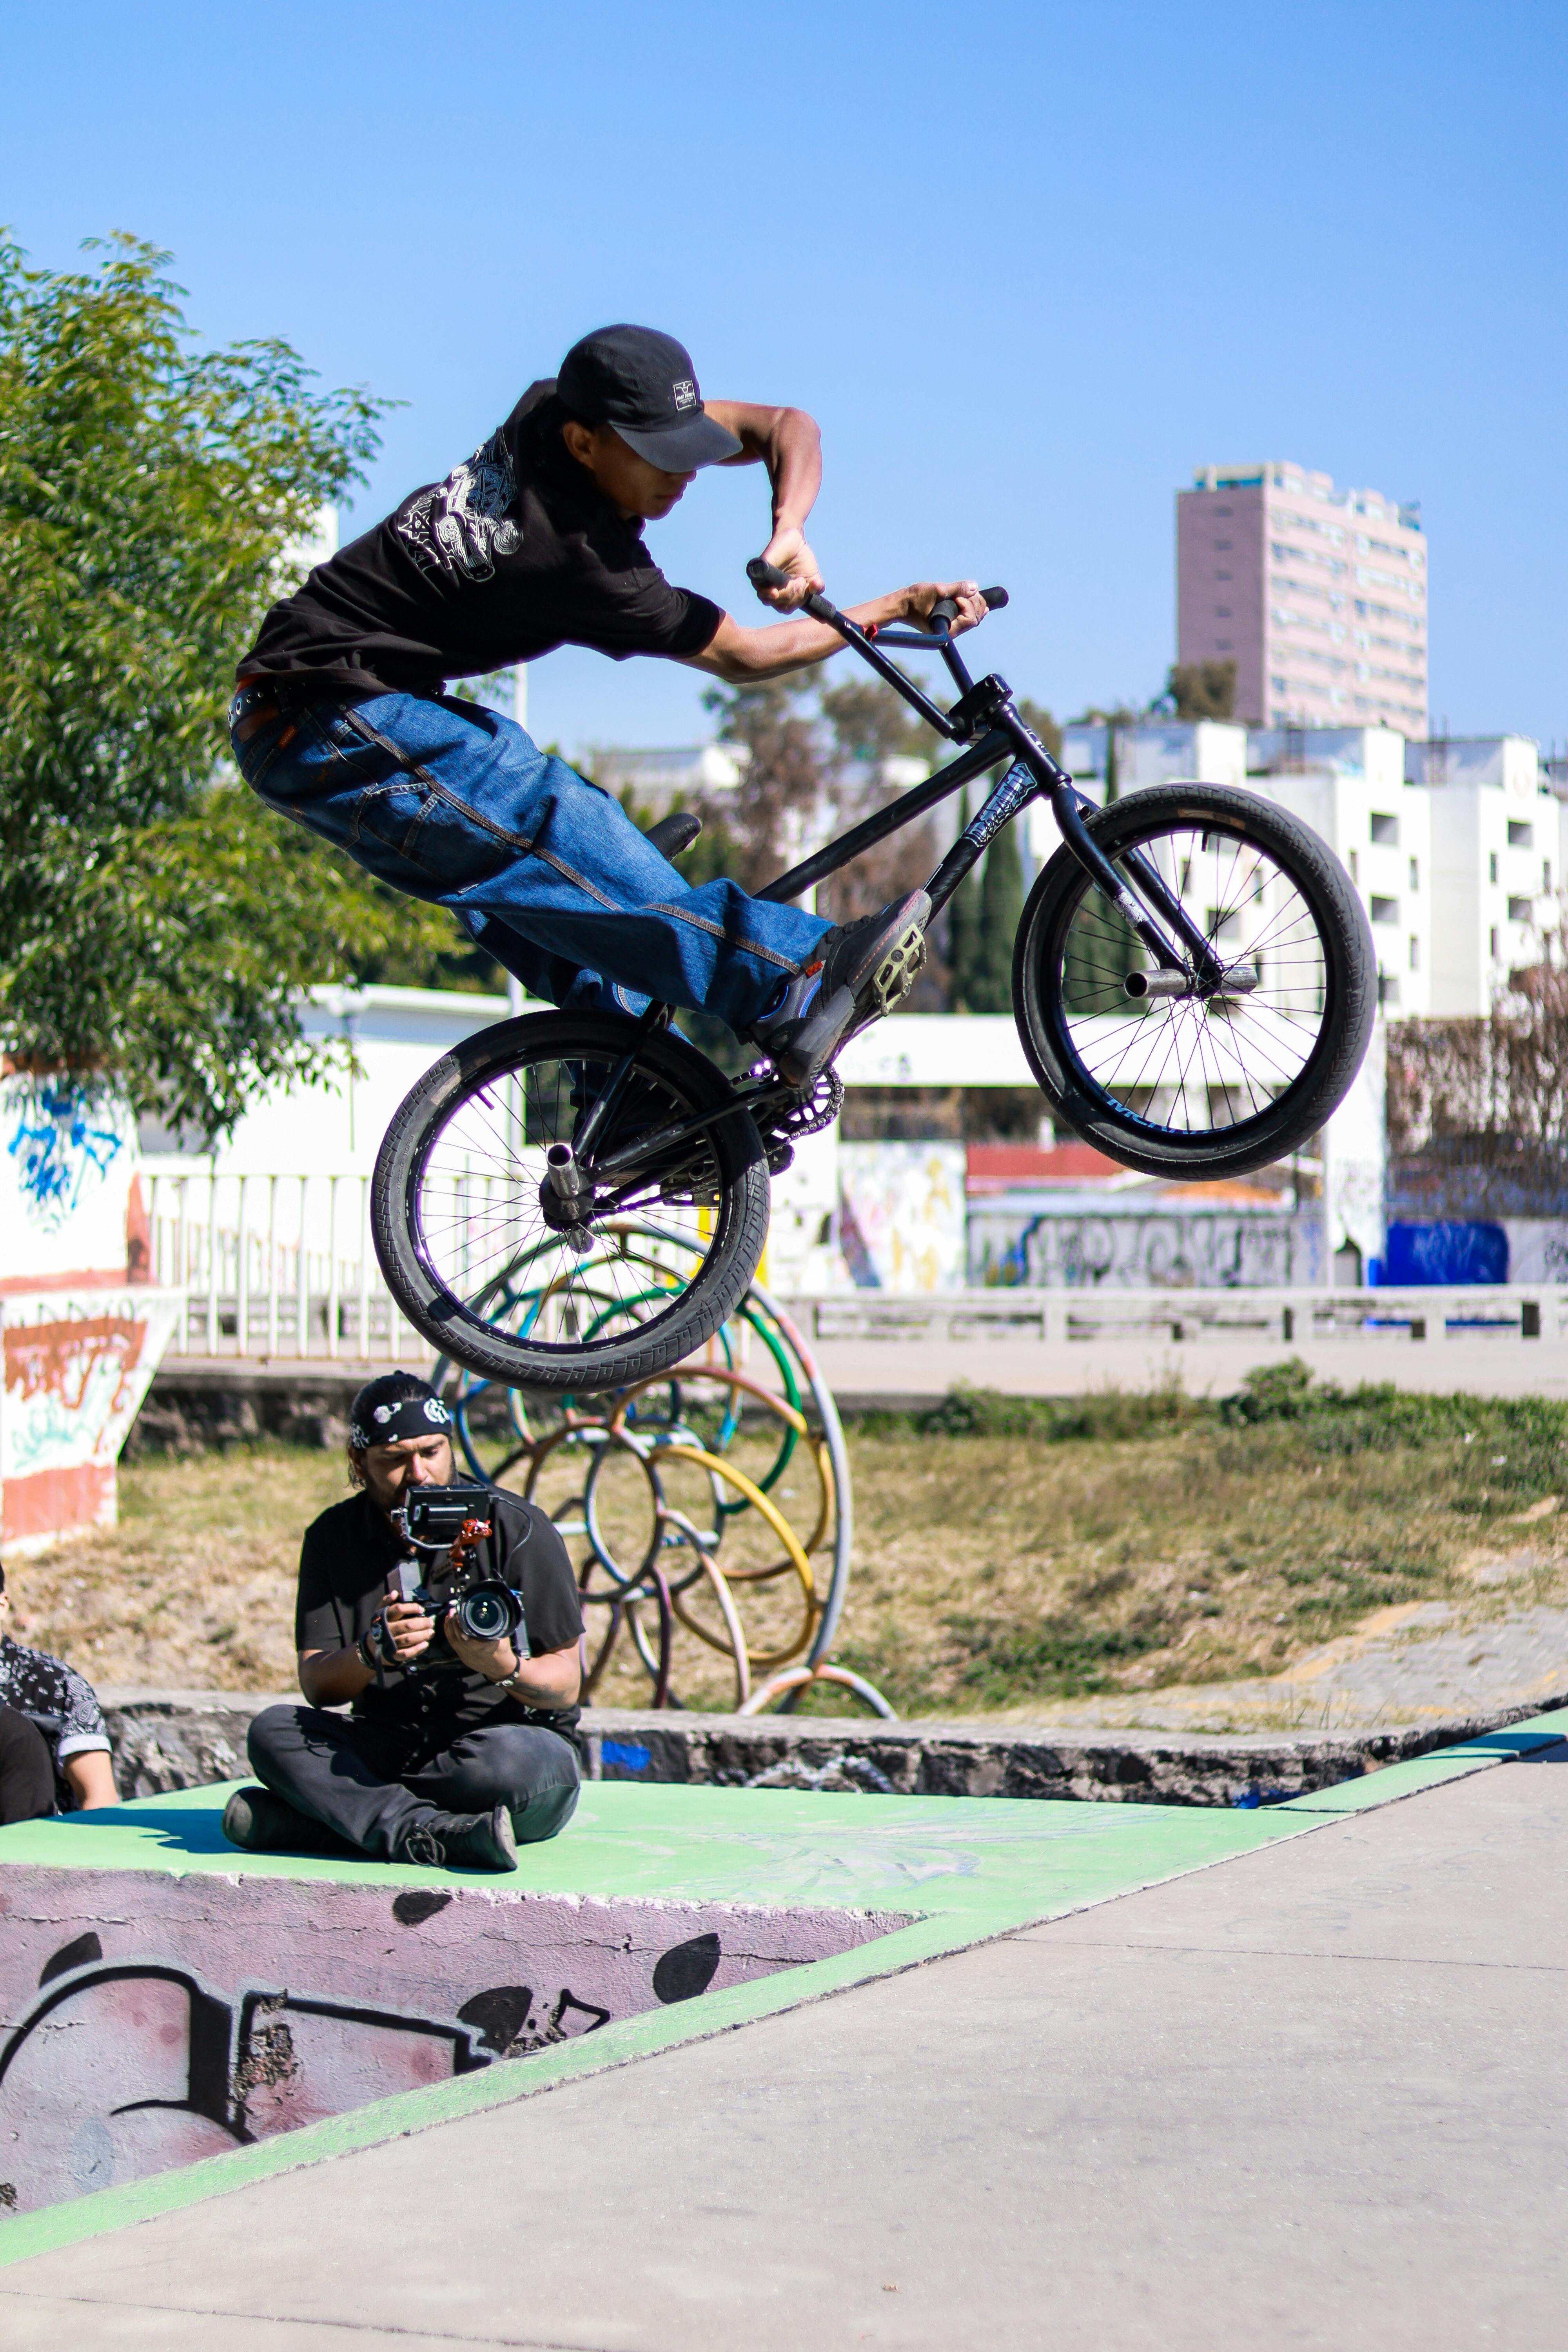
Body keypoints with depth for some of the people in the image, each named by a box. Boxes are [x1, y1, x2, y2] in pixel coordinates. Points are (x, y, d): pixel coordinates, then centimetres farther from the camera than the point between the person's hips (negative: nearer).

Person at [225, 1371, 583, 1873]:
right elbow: (316, 1685, -3)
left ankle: (305, 1819, -32)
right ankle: (437, 1836, -42)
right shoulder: (334, 1536, 6)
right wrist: (372, 1653, -26)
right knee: (273, 1731, -24)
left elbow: (566, 1685, -7)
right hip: (386, 1749, 3)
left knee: (514, 1761, -38)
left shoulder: (515, 1527, -4)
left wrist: (506, 1667, -30)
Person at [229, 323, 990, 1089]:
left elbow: (787, 425, 2)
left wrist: (788, 532, -18)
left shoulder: (550, 410, -2)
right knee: (547, 829, -24)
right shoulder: (576, 557, -25)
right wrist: (897, 610, -7)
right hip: (327, 729, -11)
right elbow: (740, 657, -11)